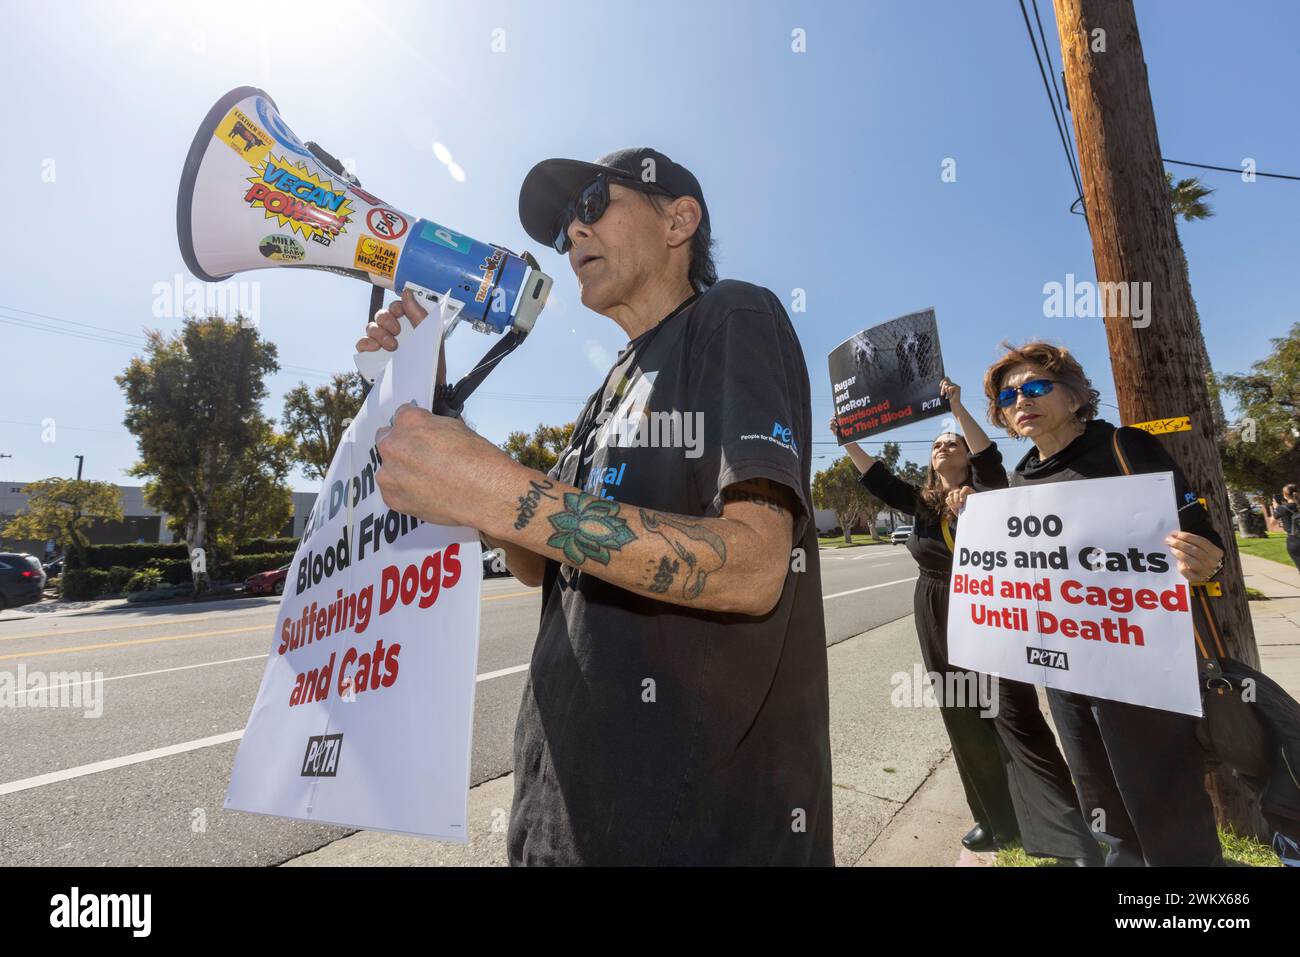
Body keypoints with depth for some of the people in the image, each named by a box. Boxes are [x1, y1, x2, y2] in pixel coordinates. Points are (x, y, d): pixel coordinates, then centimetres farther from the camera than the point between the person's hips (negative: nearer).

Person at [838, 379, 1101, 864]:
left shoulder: (987, 494, -1)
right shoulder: (921, 502, 9)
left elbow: (991, 458, -19)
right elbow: (878, 479, 0)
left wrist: (957, 407, -29)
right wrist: (847, 441, -10)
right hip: (938, 621, 5)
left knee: (1015, 718, -9)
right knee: (964, 720, 11)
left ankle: (1074, 836, -1)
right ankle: (997, 818, 25)